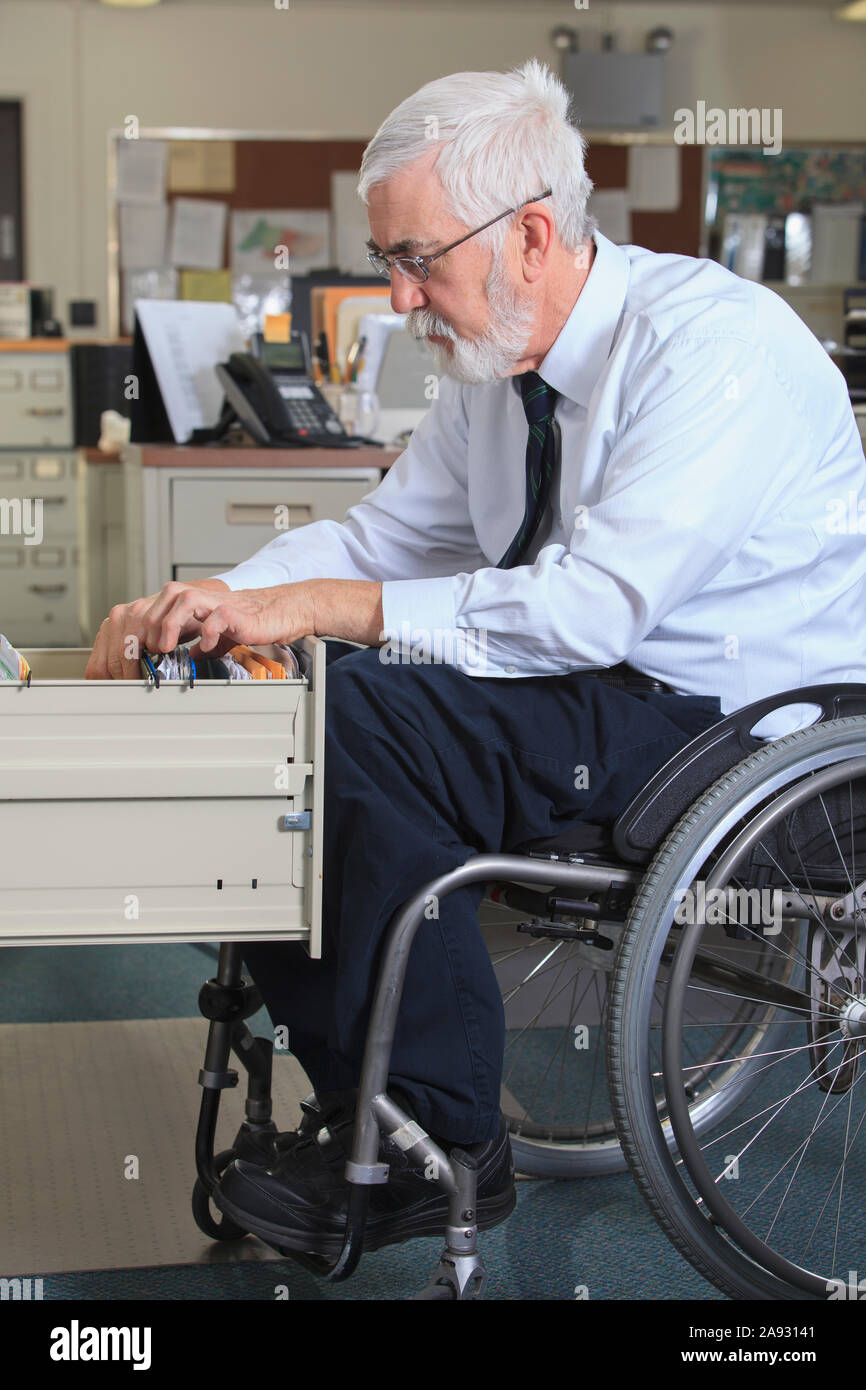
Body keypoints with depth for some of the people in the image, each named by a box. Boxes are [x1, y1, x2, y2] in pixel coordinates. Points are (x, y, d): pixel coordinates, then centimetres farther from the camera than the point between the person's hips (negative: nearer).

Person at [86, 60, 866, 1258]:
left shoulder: (711, 342, -18)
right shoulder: (491, 373, 8)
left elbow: (590, 609, -27)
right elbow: (379, 536, 15)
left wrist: (327, 609, -23)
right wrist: (206, 603, -3)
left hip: (741, 723, -8)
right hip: (604, 697, 8)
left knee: (356, 717, -27)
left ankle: (443, 1146, -13)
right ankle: (359, 1105, -3)